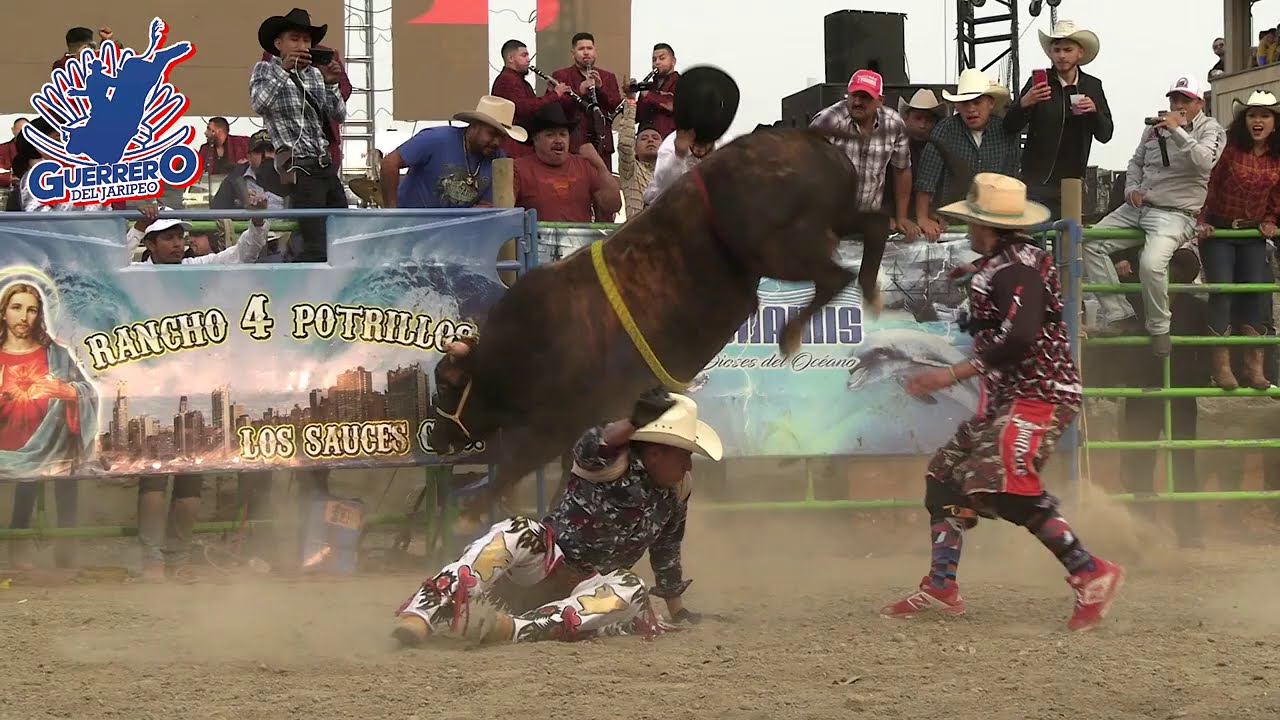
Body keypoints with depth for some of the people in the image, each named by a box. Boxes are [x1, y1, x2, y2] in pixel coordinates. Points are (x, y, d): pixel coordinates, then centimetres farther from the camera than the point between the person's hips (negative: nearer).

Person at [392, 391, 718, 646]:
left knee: (631, 593, -31)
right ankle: (420, 614, -52)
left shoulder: (677, 492, 7)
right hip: (548, 555, -5)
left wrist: (678, 611, 25)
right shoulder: (616, 465, -13)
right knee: (514, 534, -38)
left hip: (590, 585, 5)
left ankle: (516, 627, -46)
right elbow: (591, 449, -39)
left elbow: (667, 553, 21)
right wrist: (635, 421, -52)